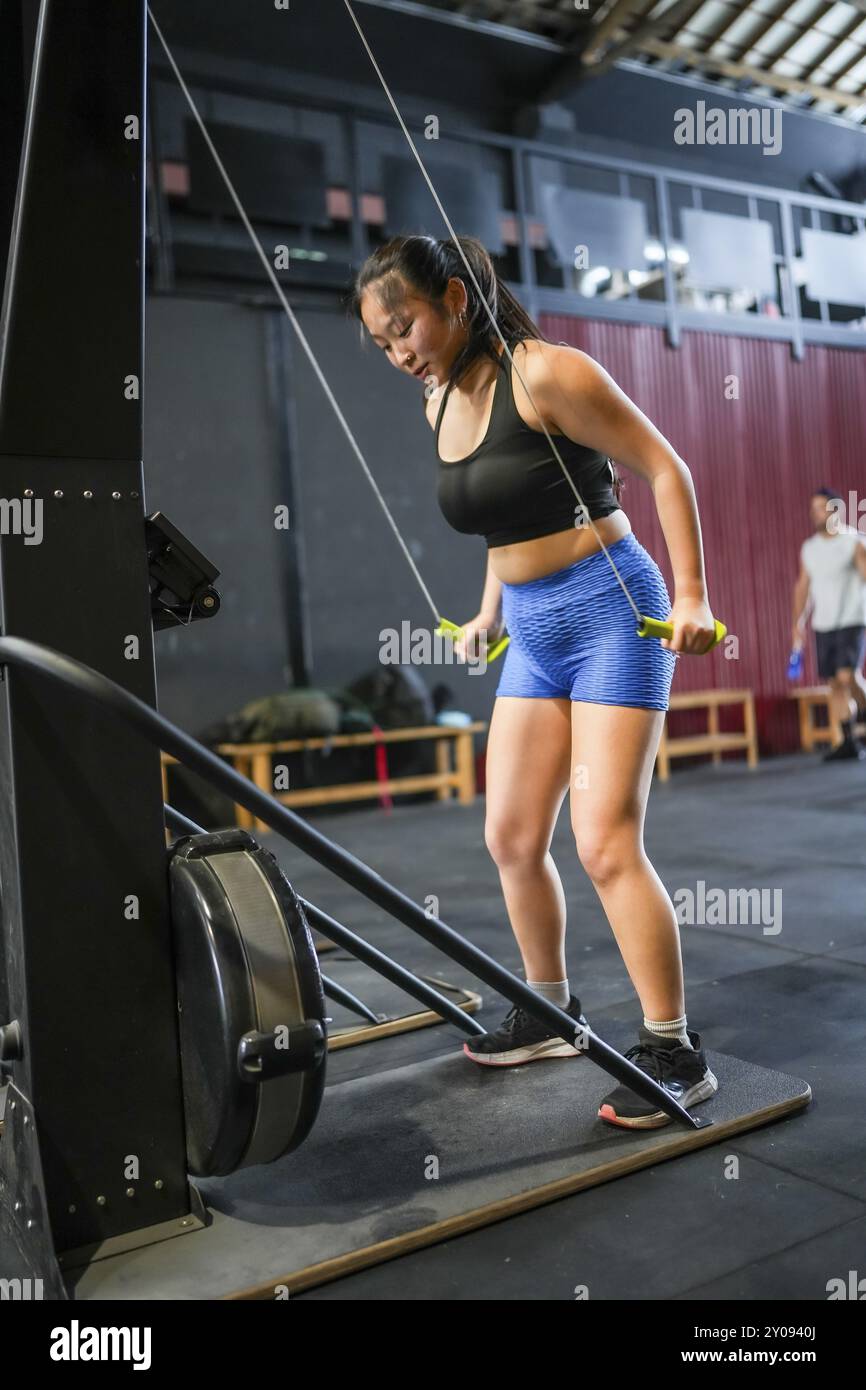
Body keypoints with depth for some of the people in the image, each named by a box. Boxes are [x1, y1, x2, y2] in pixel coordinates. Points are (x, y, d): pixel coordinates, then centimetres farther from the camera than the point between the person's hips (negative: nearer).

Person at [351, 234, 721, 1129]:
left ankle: (674, 1052, 1)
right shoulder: (439, 406, 8)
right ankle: (550, 1012, 27)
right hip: (533, 630, 8)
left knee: (605, 842, -13)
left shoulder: (545, 373, -15)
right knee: (510, 837, 9)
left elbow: (664, 468, -11)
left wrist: (692, 598, -16)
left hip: (610, 613, -8)